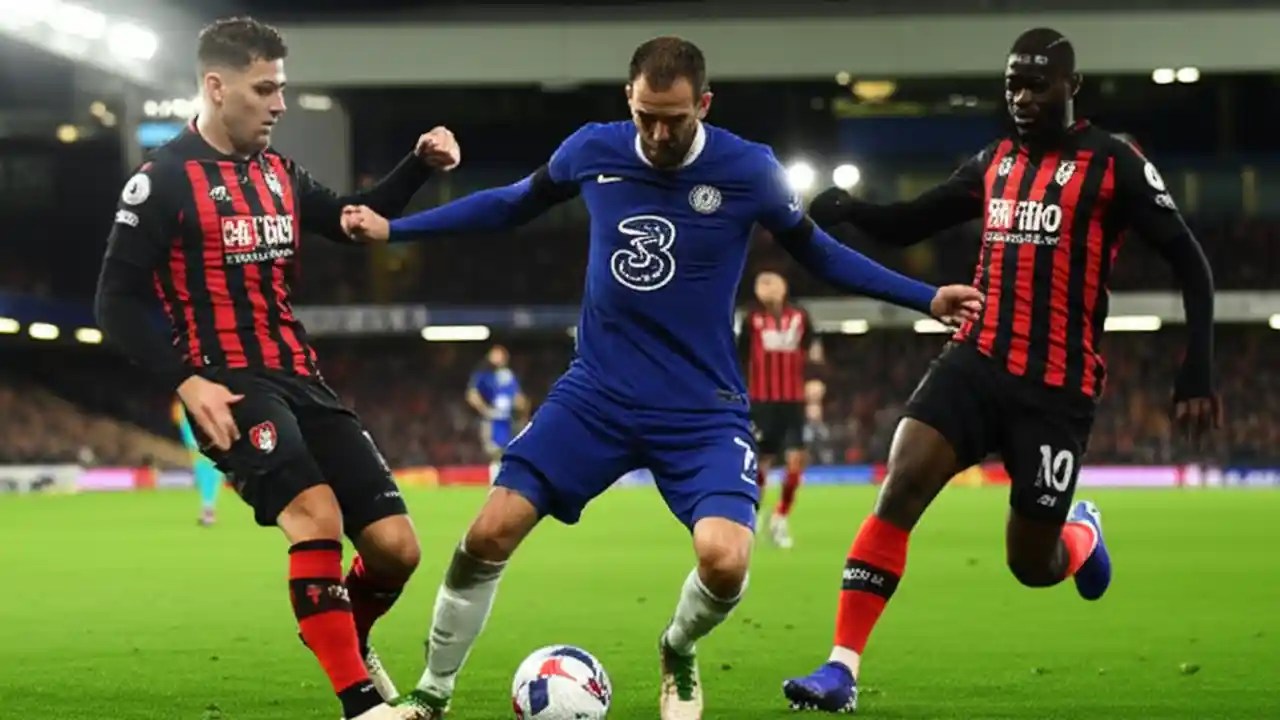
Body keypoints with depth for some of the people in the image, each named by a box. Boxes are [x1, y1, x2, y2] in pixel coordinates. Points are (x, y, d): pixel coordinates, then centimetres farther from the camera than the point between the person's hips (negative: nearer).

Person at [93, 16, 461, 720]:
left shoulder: (277, 171, 13)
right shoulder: (164, 179, -7)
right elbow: (117, 300, -8)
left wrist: (419, 164, 10)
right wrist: (185, 381, -19)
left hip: (301, 381, 7)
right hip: (230, 386, -7)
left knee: (395, 546, -1)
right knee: (317, 511, -32)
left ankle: (349, 649, 30)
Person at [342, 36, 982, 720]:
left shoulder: (749, 171, -10)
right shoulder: (593, 150, -4)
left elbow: (816, 251, 7)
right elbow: (512, 203, 14)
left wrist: (925, 298, 0)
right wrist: (392, 228, 14)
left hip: (703, 411, -2)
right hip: (594, 395, 2)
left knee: (725, 560, -24)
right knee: (489, 533, -9)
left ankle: (678, 653, 13)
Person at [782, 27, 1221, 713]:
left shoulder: (1113, 165, -5)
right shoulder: (993, 162, 11)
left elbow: (1190, 263, -5)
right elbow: (907, 225, 15)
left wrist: (1197, 372, -13)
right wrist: (848, 210, -7)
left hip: (1056, 386, -4)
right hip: (976, 360, 4)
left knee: (1032, 564, 3)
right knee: (900, 486, -19)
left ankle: (1082, 534, 42)